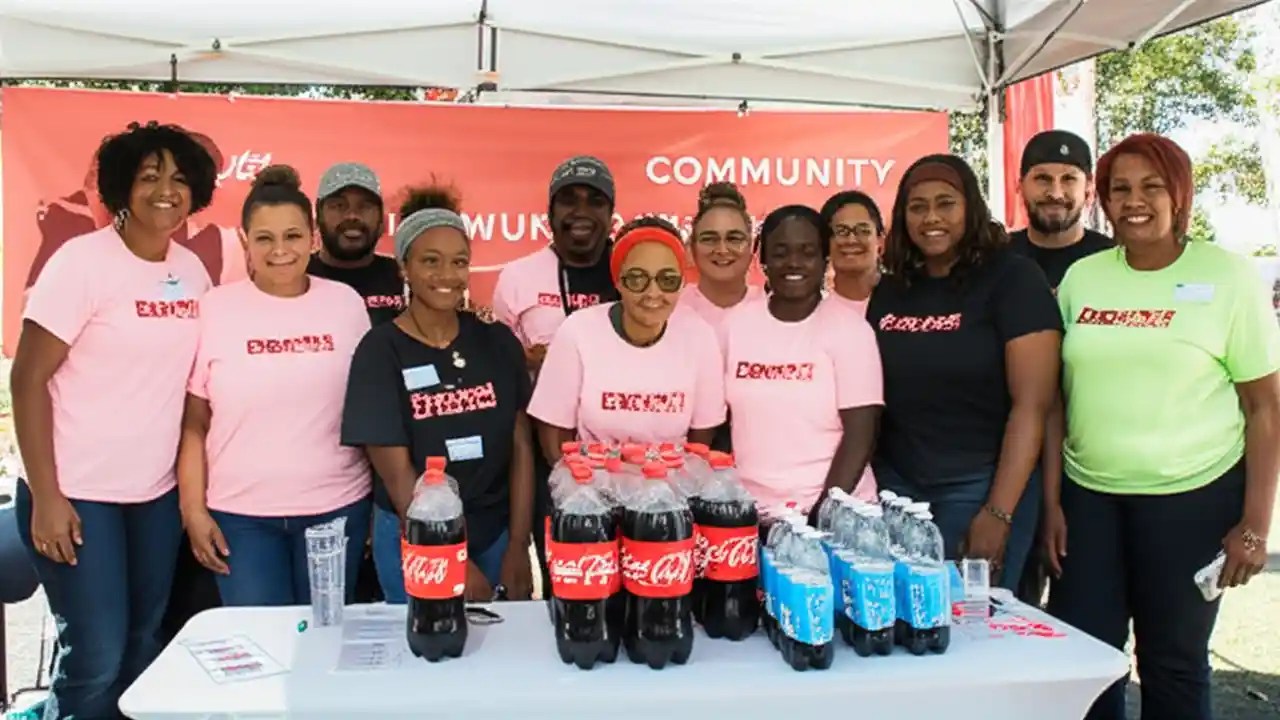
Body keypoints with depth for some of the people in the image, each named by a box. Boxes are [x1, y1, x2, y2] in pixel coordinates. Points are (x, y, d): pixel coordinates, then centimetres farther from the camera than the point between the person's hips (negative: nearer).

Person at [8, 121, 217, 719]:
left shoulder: (194, 271, 5)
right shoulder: (82, 261, -11)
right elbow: (28, 379, -11)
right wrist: (45, 496, -15)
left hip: (159, 493, 5)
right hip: (77, 492, -5)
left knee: (143, 650, 13)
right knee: (96, 658, -2)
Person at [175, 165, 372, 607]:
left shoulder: (345, 303, 1)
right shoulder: (215, 309, -2)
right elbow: (193, 424, 2)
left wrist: (378, 500, 6)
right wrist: (193, 509, -2)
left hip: (337, 507, 1)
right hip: (240, 513, -1)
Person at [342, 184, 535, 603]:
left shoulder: (498, 342, -1)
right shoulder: (380, 352, -9)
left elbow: (520, 448, 0)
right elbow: (397, 474, -12)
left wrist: (518, 547, -6)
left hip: (498, 533, 3)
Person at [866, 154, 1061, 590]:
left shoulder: (1012, 279, -7)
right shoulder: (889, 290, 8)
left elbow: (1032, 404, -13)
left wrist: (998, 512, -17)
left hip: (979, 486, -4)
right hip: (895, 483, 4)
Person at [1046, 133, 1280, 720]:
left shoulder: (1228, 276, -4)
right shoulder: (1080, 278, 4)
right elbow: (1056, 400, 7)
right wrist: (1051, 502, 4)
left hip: (1193, 498, -3)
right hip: (1088, 496, 3)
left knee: (1173, 663, 9)